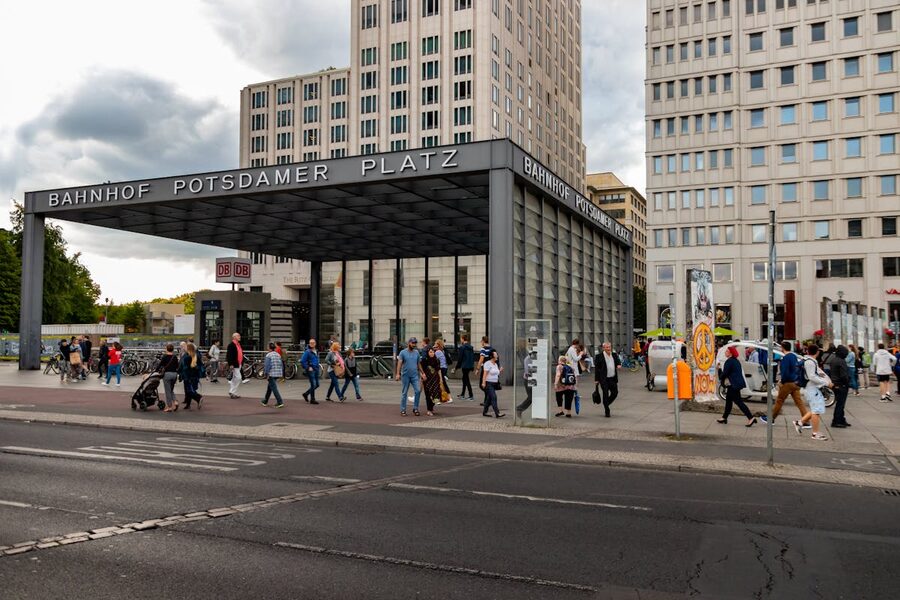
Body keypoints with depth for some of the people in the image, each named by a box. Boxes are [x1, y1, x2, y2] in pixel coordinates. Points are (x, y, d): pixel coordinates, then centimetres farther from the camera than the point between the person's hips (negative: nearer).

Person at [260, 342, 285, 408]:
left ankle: (280, 402, -13)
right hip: (278, 374, 7)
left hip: (271, 374, -7)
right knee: (269, 388, 21)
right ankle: (265, 401, 33)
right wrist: (281, 374, 18)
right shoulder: (278, 355, 9)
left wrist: (266, 374, -9)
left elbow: (267, 365, -15)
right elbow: (281, 365, 12)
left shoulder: (268, 355, -11)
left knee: (274, 388, -5)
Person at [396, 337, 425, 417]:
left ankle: (415, 408, 3)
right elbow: (399, 363, -8)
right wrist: (398, 374, -19)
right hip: (405, 375, -3)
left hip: (415, 375, 3)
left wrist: (422, 373, 13)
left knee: (418, 391, -9)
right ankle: (403, 410, 11)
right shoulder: (403, 352, -2)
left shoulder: (417, 352, 10)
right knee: (404, 393, 4)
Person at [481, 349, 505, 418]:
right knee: (493, 397, -14)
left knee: (489, 398, 10)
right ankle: (497, 413, -19)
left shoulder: (495, 364, 16)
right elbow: (485, 374, -16)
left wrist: (500, 371, 8)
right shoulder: (488, 363, -10)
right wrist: (483, 383, -23)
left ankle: (484, 412, 19)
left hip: (494, 383, 9)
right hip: (488, 383, -9)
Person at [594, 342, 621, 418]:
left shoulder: (614, 355, 7)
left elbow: (618, 361, 17)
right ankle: (606, 411, 9)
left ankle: (606, 405, 29)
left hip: (613, 378, 5)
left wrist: (619, 365, -9)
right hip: (604, 379, -5)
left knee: (615, 392, 5)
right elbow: (596, 368, -6)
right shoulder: (599, 356, -8)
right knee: (606, 394, -1)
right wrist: (596, 379, -8)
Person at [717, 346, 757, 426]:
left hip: (733, 385, -10)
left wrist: (720, 377, 5)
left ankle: (751, 418, -9)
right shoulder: (736, 361, 13)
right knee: (728, 400, 16)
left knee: (738, 401, -8)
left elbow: (724, 373, -16)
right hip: (735, 383, 10)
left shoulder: (729, 361, -17)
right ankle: (724, 418, 23)